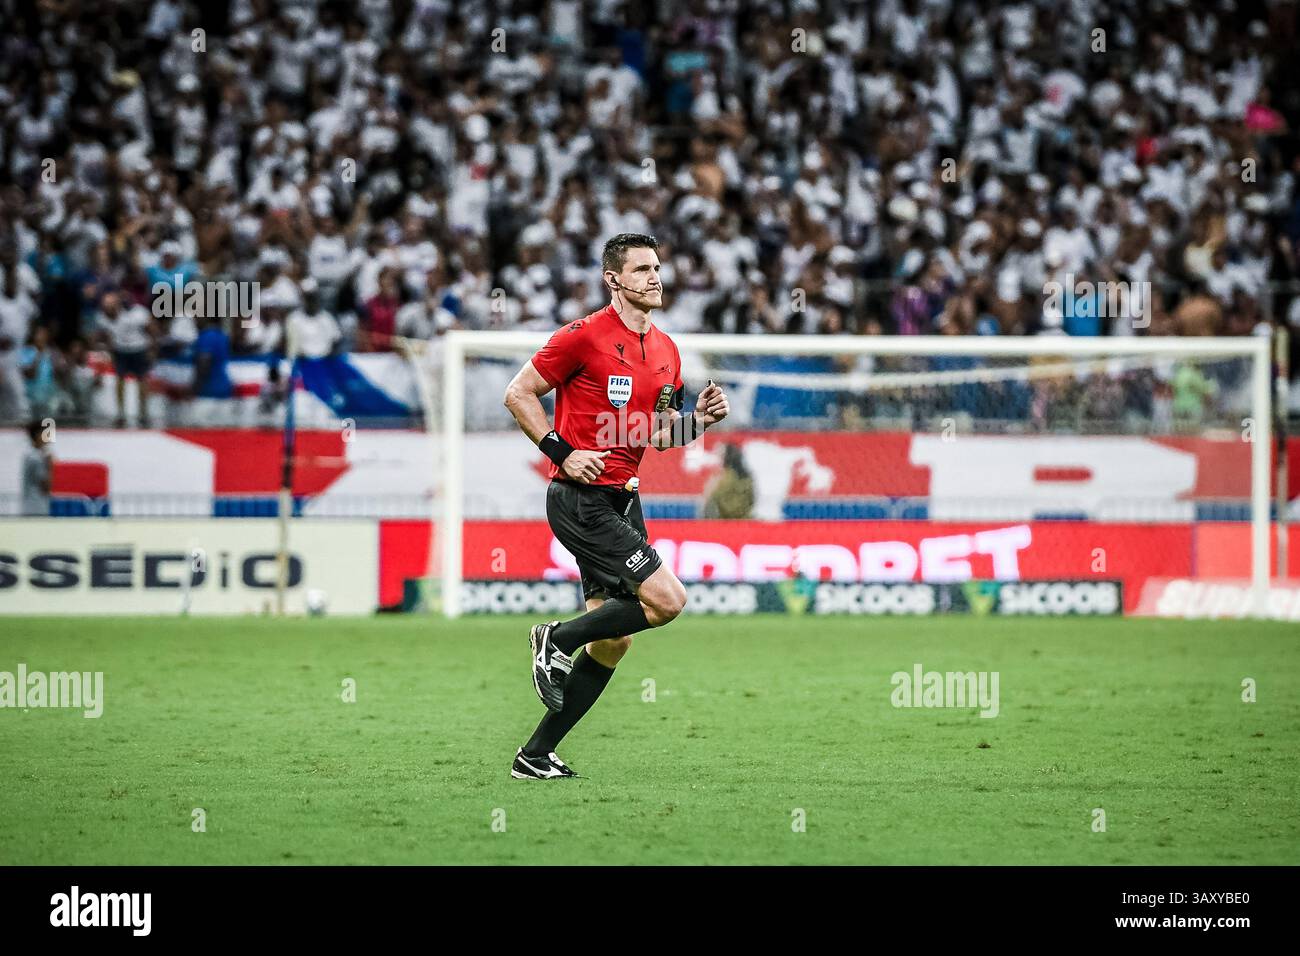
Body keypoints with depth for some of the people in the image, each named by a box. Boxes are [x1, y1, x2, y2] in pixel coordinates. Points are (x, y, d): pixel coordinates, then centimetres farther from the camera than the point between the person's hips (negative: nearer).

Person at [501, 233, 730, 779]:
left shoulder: (665, 351, 14)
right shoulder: (585, 336, -9)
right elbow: (518, 394, -5)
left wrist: (700, 418, 3)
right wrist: (562, 451, -14)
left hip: (623, 499, 8)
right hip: (582, 500, -8)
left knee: (614, 640, 4)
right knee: (667, 599, -18)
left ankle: (537, 755, 11)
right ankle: (557, 641, 0)